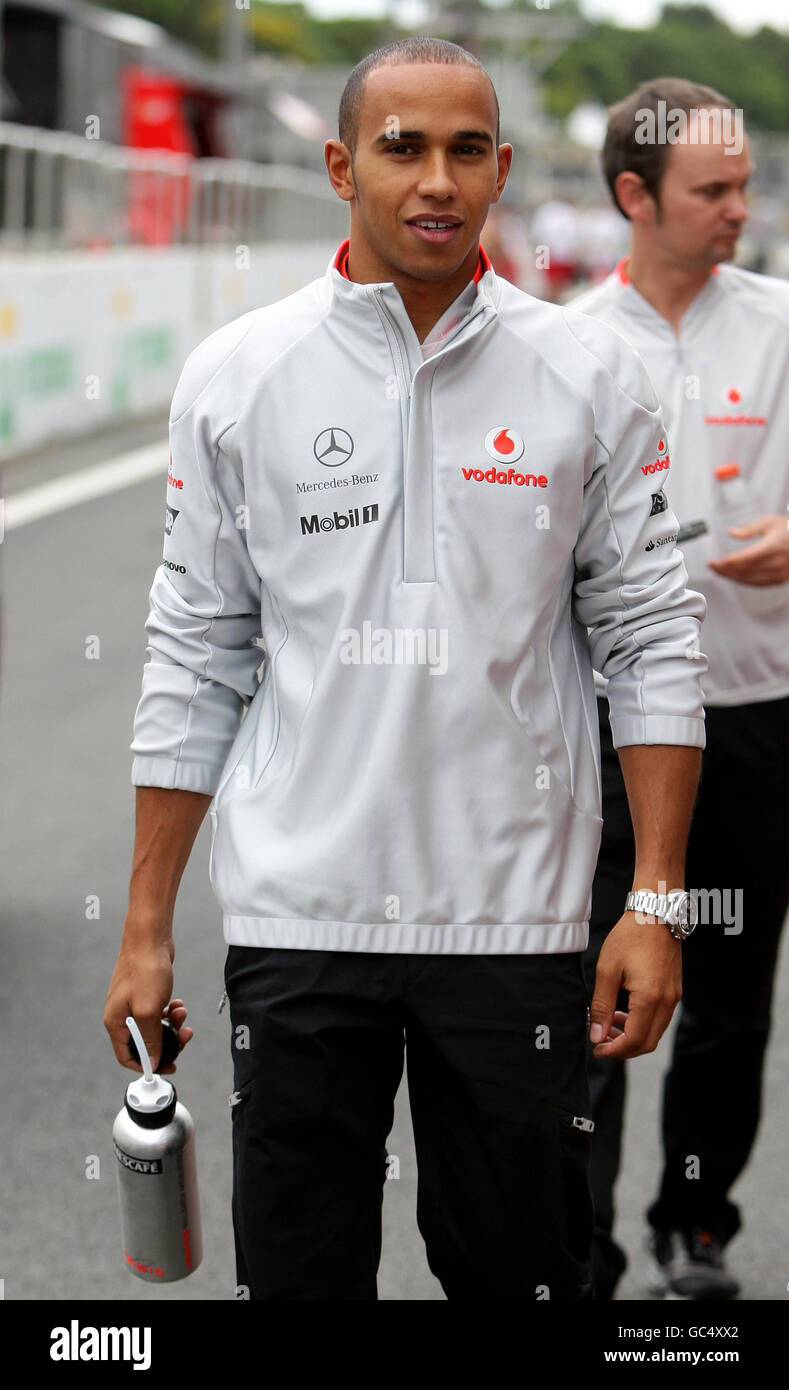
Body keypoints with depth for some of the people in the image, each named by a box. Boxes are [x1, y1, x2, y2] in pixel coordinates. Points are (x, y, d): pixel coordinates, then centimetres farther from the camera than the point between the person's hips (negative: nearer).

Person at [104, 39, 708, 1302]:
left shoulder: (588, 375, 1)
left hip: (515, 914, 0)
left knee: (526, 1267, 9)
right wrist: (147, 930, 3)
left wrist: (658, 904, -4)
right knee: (296, 1268, 8)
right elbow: (194, 662, 5)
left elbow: (651, 640, 2)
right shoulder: (235, 376, 2)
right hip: (295, 913, 1)